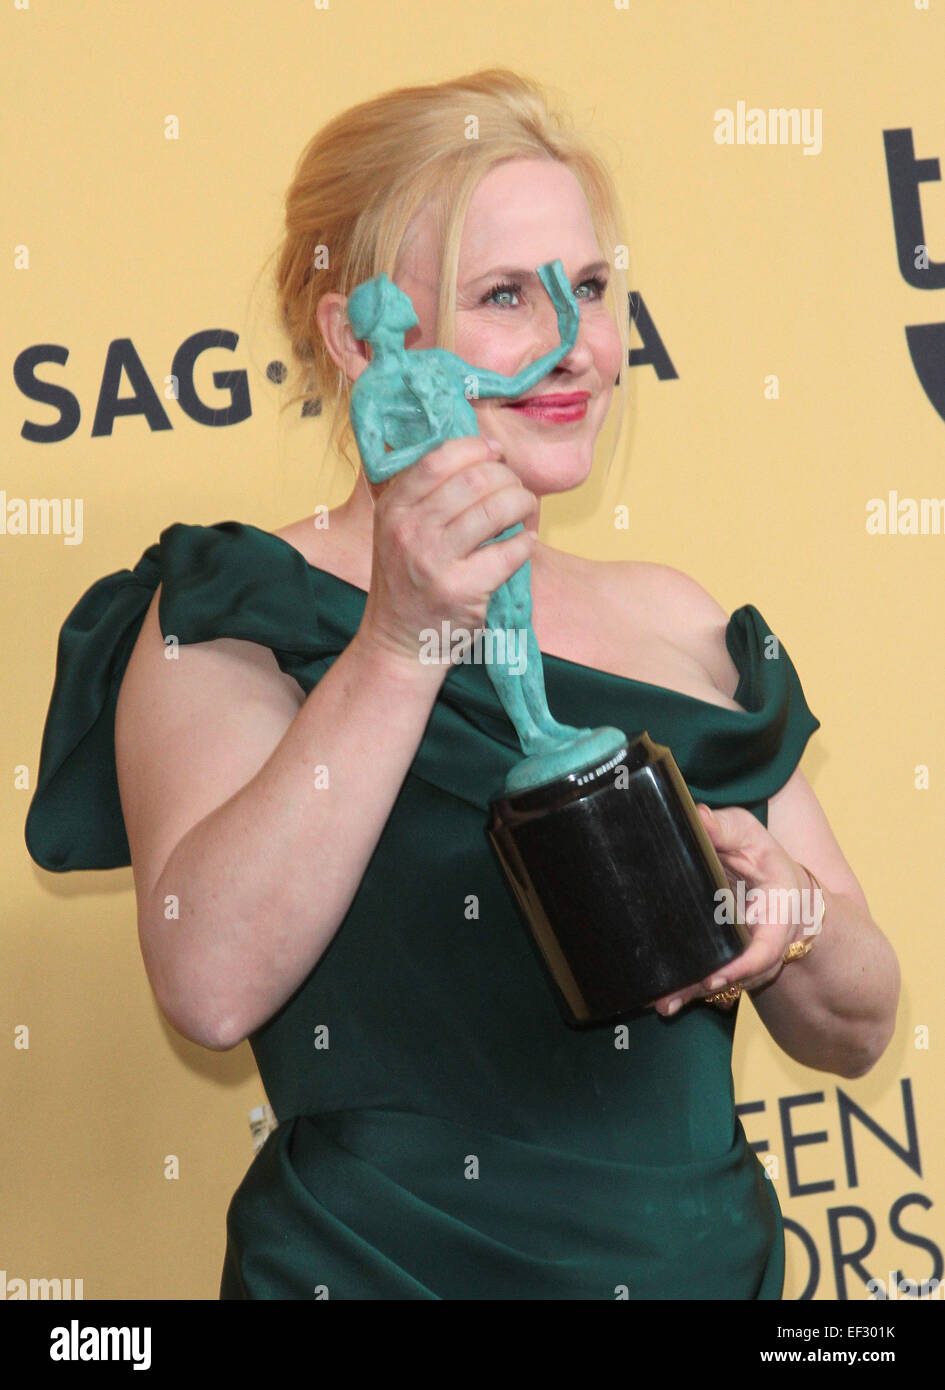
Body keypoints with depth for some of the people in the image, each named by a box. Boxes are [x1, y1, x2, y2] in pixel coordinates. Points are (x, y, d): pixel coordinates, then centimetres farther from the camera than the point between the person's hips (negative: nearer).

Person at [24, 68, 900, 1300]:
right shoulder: (237, 612, -6)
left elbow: (858, 1032, 8)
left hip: (710, 1257, 5)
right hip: (377, 1265, -5)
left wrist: (786, 920, -12)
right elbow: (213, 983, -23)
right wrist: (401, 645, -26)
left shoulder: (682, 624, 7)